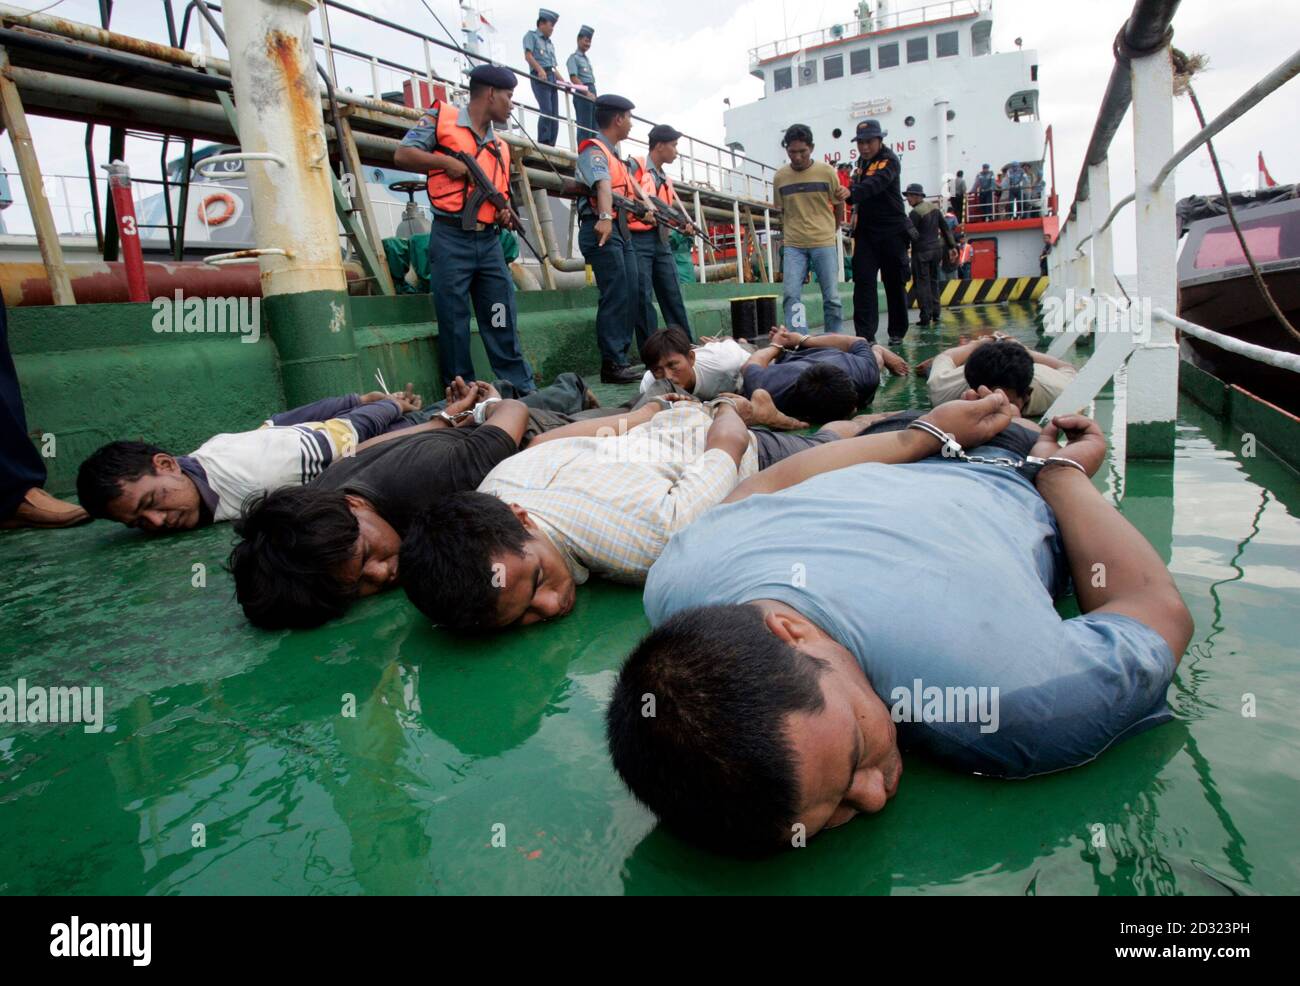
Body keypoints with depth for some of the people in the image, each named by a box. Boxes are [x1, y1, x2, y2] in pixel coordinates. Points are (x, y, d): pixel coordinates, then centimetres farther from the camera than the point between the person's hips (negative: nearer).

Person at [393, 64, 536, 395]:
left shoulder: (500, 147, 19)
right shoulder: (441, 117, 4)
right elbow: (403, 155, -3)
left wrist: (505, 214, 2)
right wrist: (447, 162, -11)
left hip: (489, 242, 5)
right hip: (450, 239, -5)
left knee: (503, 322, 4)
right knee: (454, 323, -1)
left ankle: (522, 390, 8)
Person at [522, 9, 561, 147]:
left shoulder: (550, 43, 27)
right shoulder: (531, 35, 8)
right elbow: (528, 56, -8)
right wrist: (540, 69, -24)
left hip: (551, 79, 7)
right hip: (539, 77, -7)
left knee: (554, 114, 0)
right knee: (546, 110, -21)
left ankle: (551, 145, 1)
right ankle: (543, 143, -21)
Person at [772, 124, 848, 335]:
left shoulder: (827, 172, 0)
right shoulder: (780, 177, 4)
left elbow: (839, 207, 11)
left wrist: (829, 232, 15)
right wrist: (790, 234, 12)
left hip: (824, 244, -1)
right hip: (793, 246, 1)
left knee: (831, 298, 0)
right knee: (791, 295, -13)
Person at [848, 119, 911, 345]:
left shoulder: (889, 160, -11)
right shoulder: (861, 161, 11)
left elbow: (875, 185, -30)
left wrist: (851, 194, -46)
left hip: (892, 231, -5)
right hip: (866, 231, 5)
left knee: (894, 283, 4)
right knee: (863, 281, -7)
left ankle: (897, 332, 18)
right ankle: (865, 335, -10)